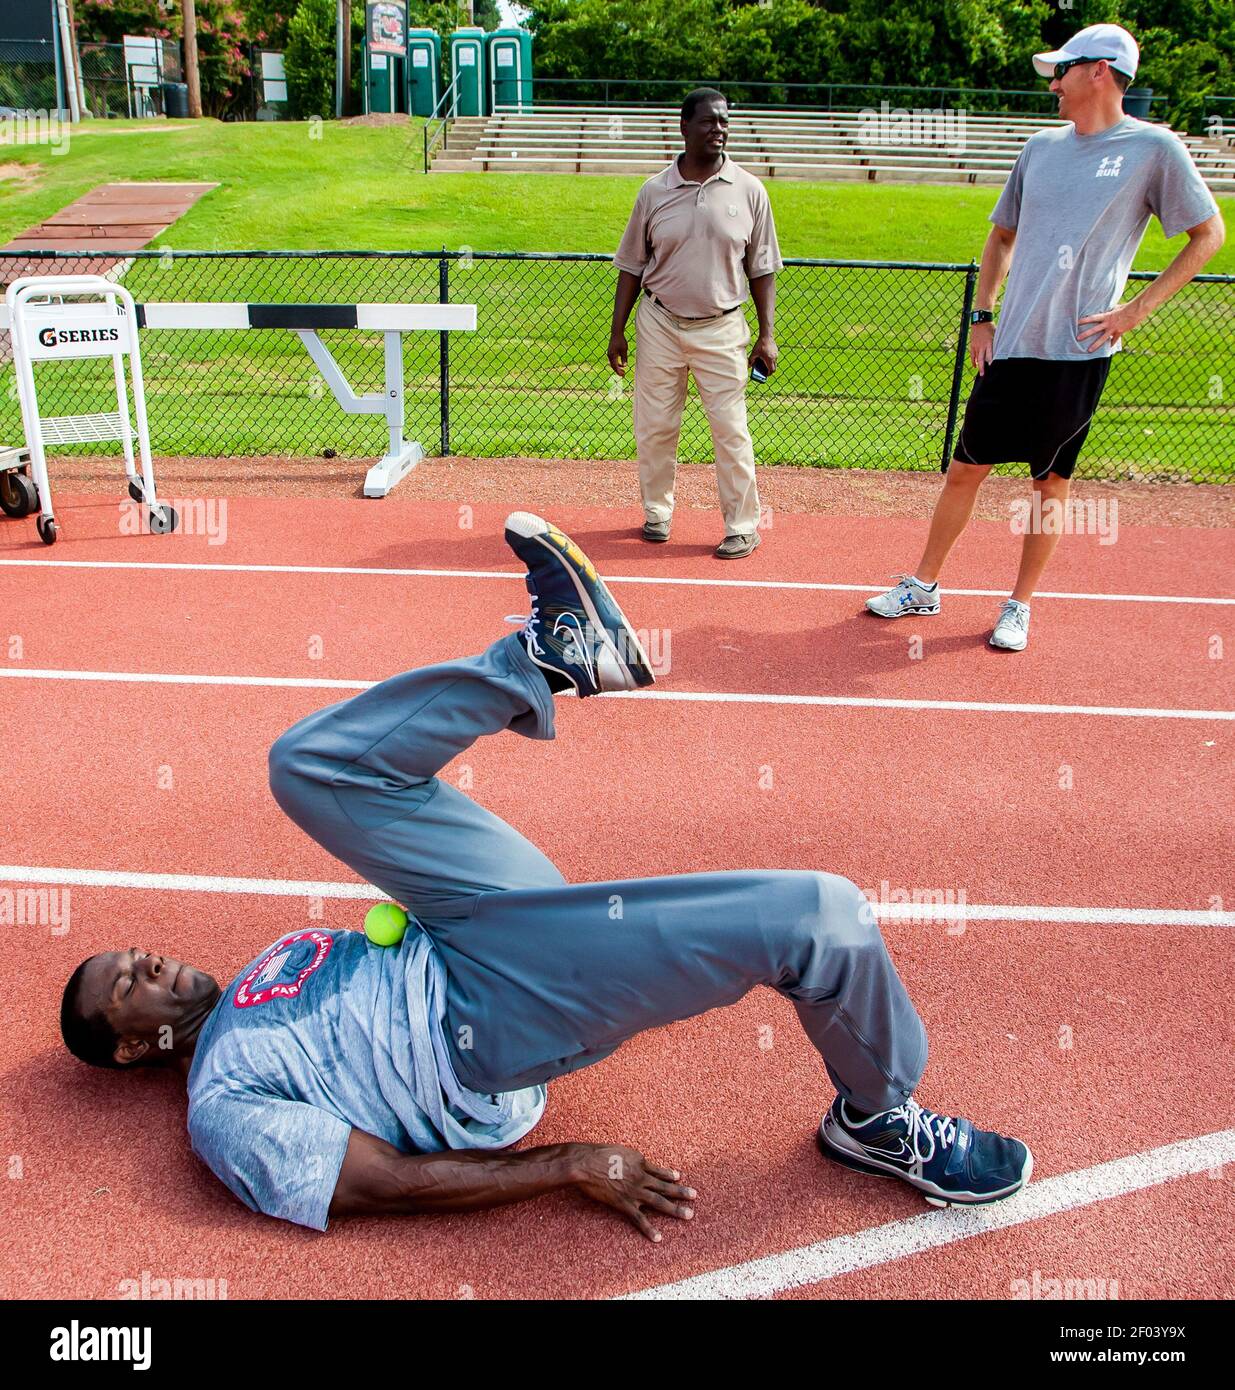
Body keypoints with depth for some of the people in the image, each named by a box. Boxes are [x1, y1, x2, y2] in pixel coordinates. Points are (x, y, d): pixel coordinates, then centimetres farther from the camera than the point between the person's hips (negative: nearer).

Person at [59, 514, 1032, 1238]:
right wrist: (574, 1166, -15)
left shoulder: (264, 975, 19)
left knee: (312, 762, -2)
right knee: (821, 912, -23)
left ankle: (556, 656, 0)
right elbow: (385, 1182, -12)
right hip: (503, 1015, -8)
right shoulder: (224, 1108, -4)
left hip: (473, 946, 8)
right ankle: (877, 1117, 6)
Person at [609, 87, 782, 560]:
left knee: (731, 431, -2)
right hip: (659, 324, 1)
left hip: (721, 329, -1)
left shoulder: (748, 191, 0)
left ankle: (742, 526, 9)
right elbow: (632, 267, 7)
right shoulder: (654, 191, 1)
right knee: (654, 427, 6)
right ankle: (657, 512, 25)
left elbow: (762, 269, 4)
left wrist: (767, 334, -2)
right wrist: (618, 330, 4)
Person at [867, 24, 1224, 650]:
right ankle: (923, 586, 21)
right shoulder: (1041, 147, 12)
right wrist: (982, 316, 12)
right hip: (1010, 345, 4)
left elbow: (1209, 234, 3)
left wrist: (1136, 310, -5)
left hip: (1079, 352, -4)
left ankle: (1019, 606, 19)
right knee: (965, 468, 7)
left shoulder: (1153, 147, -3)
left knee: (1050, 482, 5)